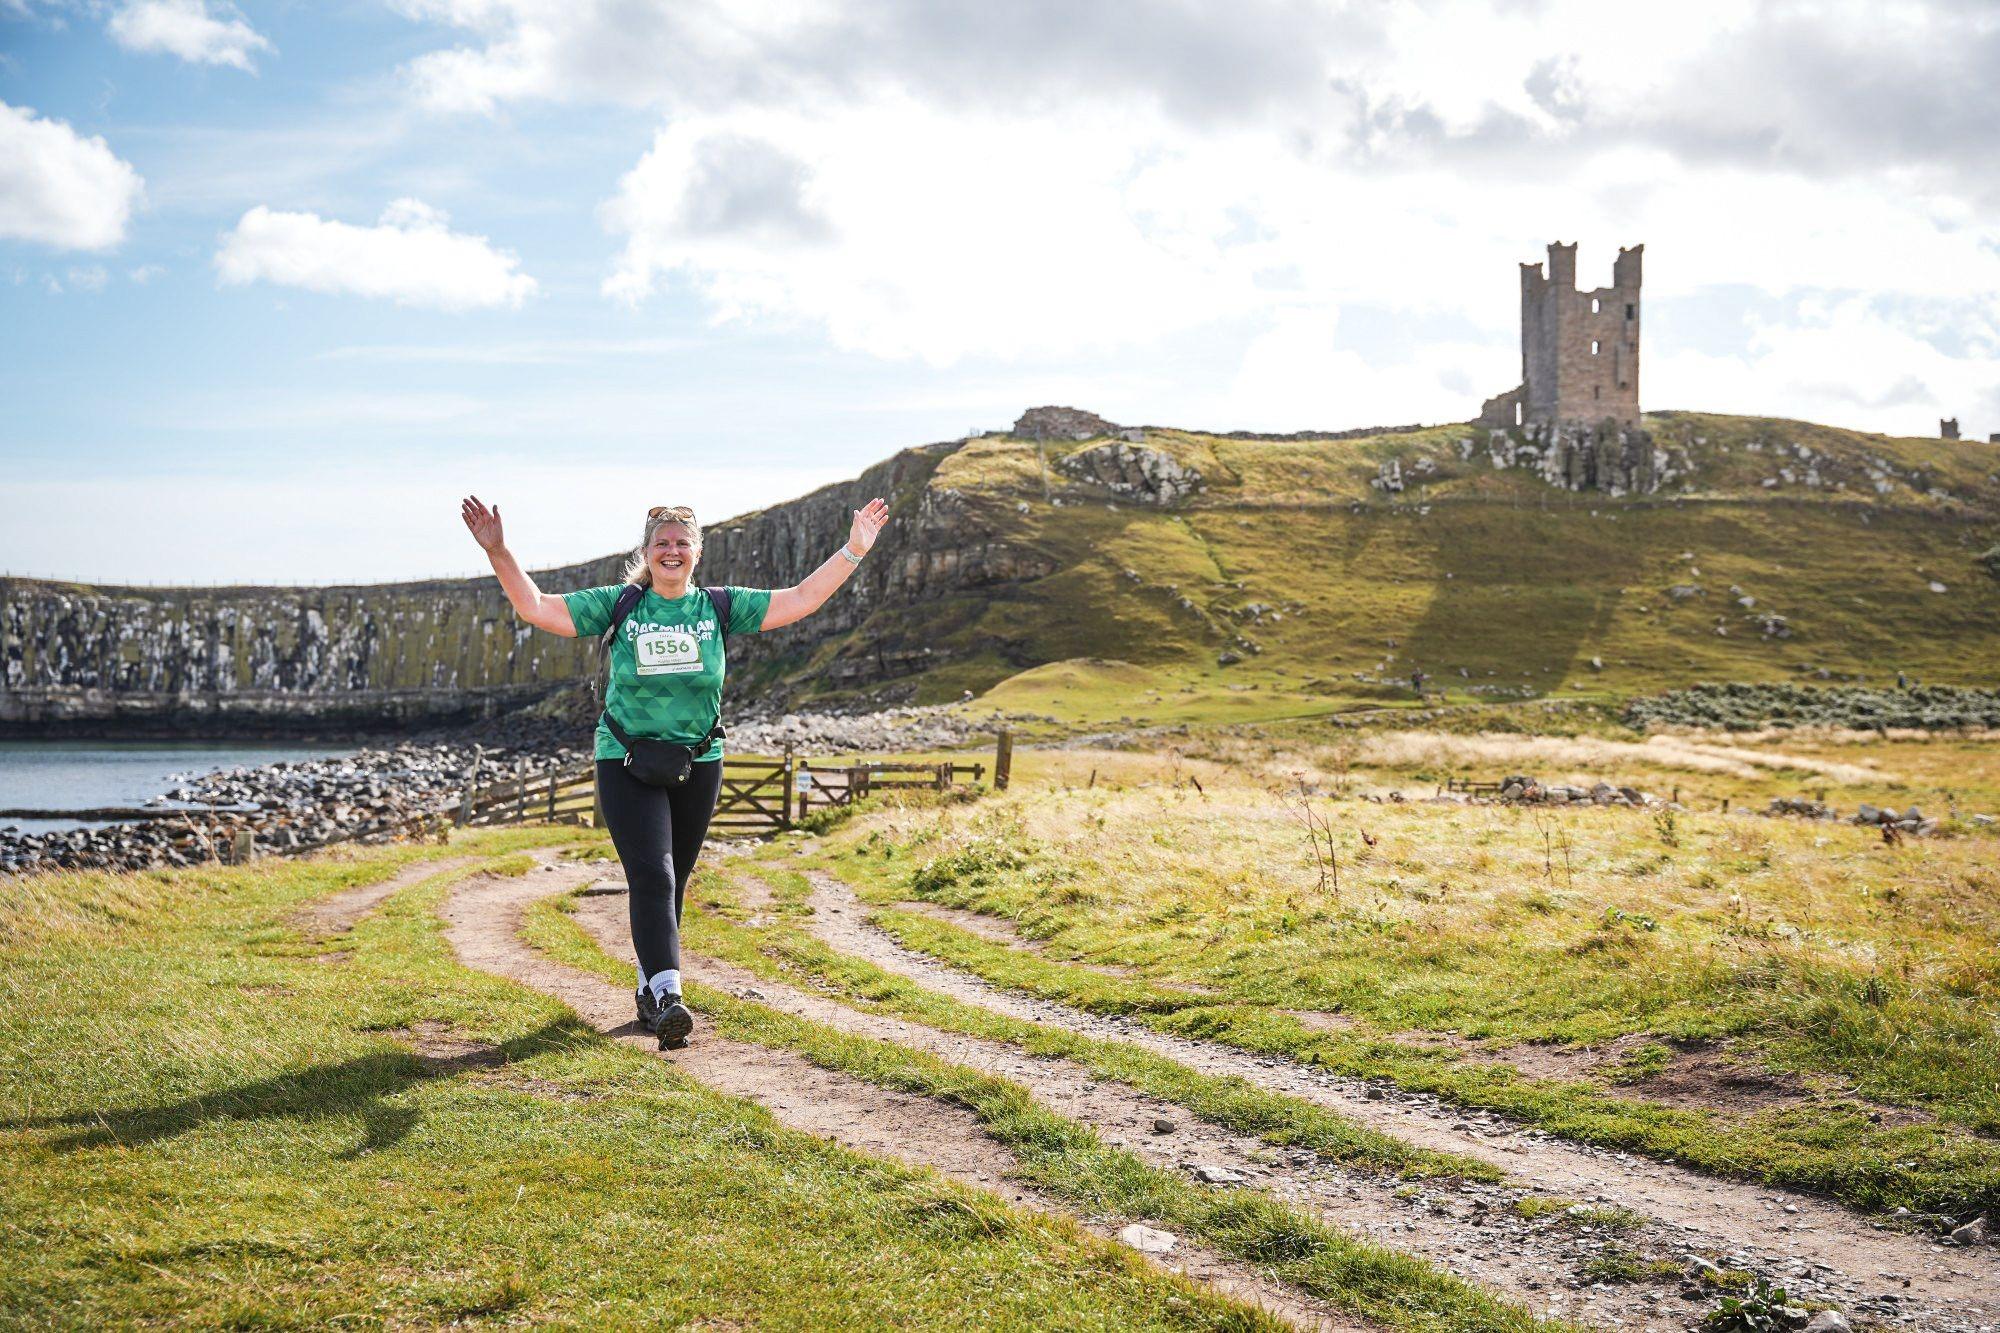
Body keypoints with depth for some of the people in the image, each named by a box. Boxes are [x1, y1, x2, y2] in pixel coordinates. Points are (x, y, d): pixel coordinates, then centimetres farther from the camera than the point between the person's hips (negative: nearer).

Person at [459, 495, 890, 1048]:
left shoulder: (720, 607, 2)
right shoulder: (617, 606, -1)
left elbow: (800, 599, 0)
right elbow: (536, 607, -2)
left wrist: (854, 550, -7)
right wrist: (498, 553, -13)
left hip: (698, 765, 3)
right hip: (626, 764, -3)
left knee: (673, 880, 11)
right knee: (651, 876, -16)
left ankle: (649, 986, 27)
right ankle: (666, 995, -25)